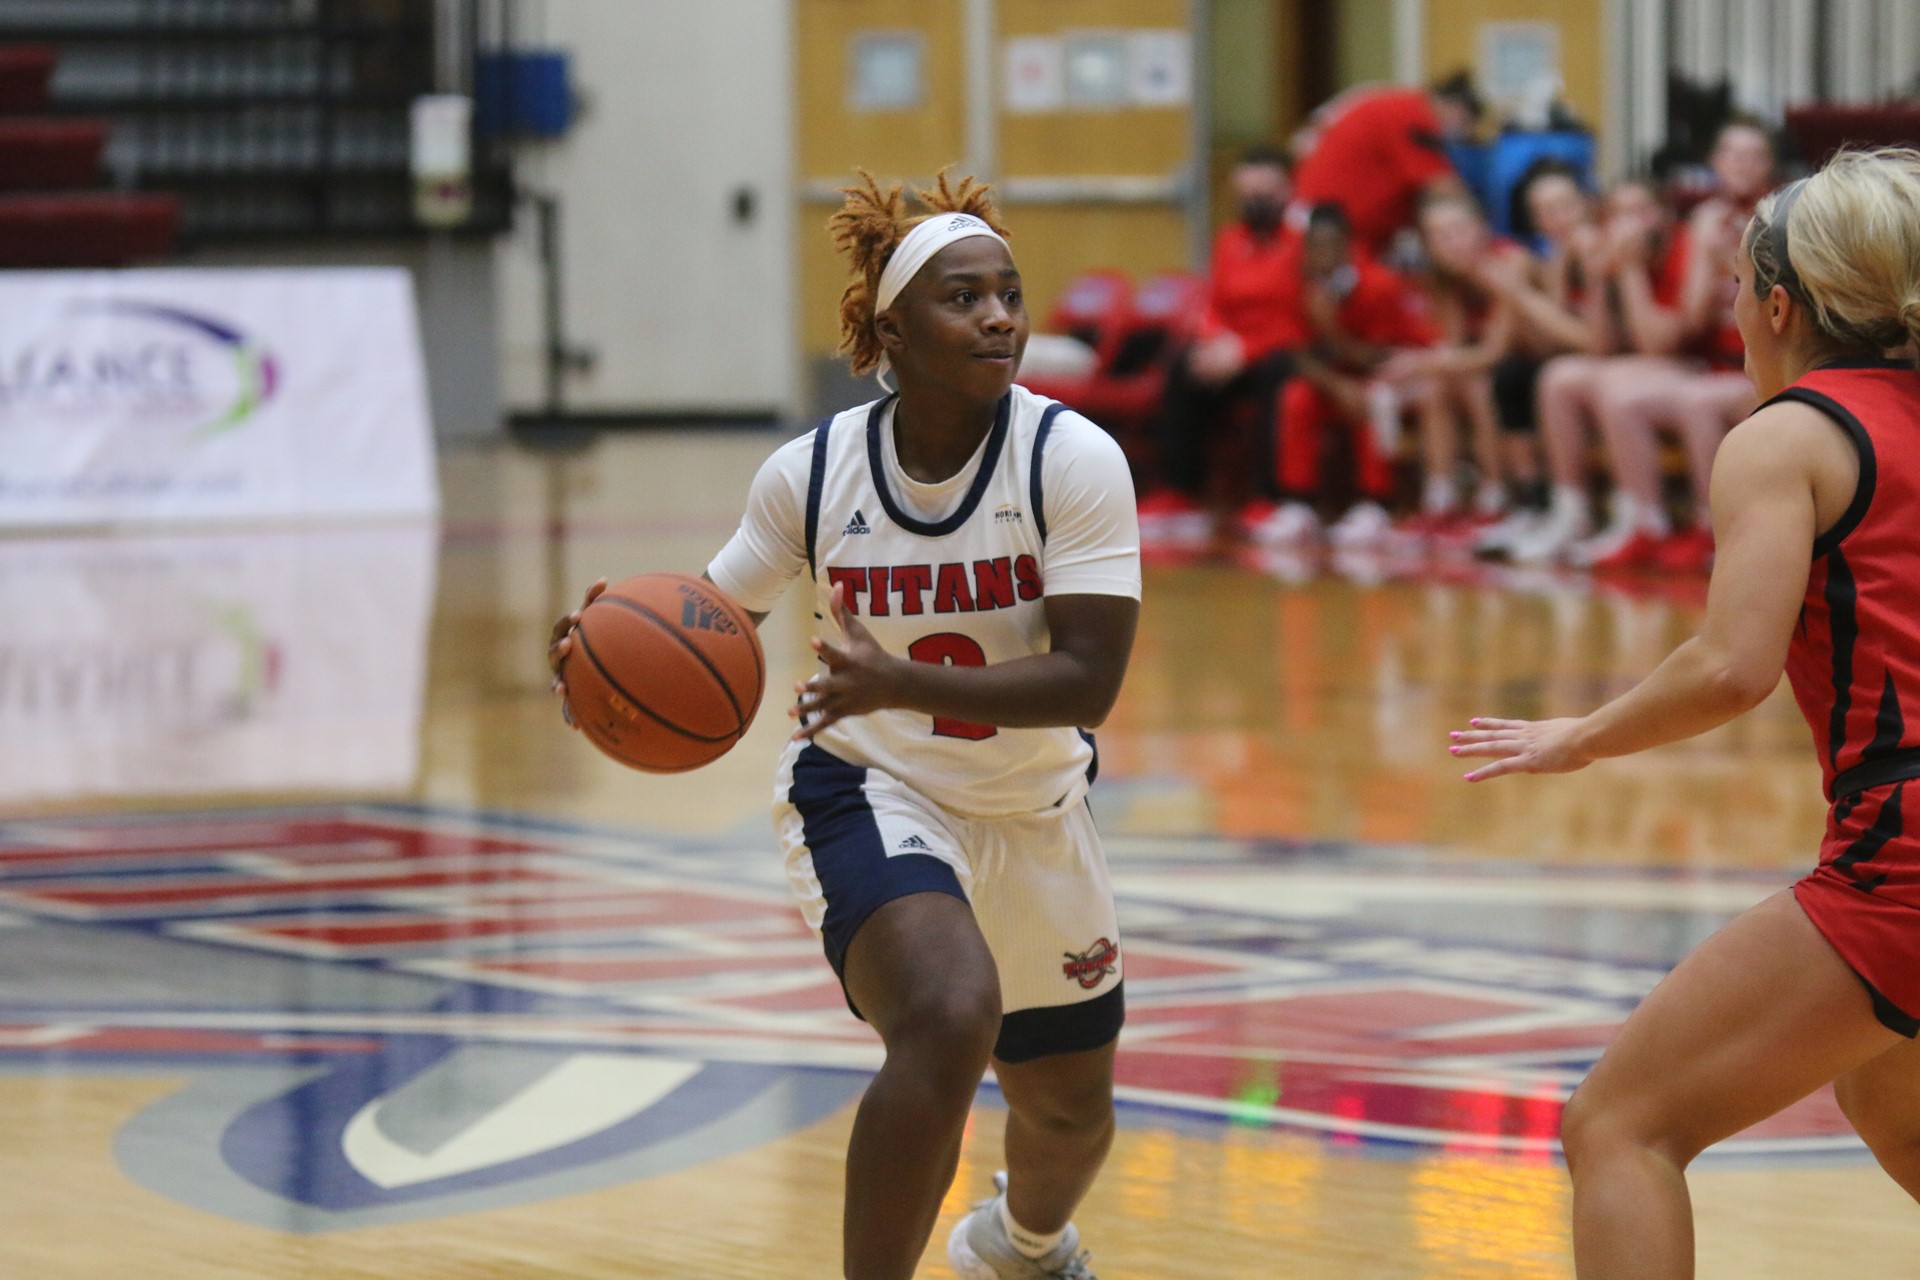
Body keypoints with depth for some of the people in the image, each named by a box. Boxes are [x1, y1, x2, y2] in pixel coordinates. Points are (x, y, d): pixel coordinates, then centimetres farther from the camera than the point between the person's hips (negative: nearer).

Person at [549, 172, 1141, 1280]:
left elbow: (1087, 682, -26)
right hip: (870, 790, -2)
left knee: (1071, 1111, 20)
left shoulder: (1074, 460, -19)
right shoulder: (812, 472, -14)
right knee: (951, 1014, -34)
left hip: (1034, 813, 3)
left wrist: (901, 682, -39)